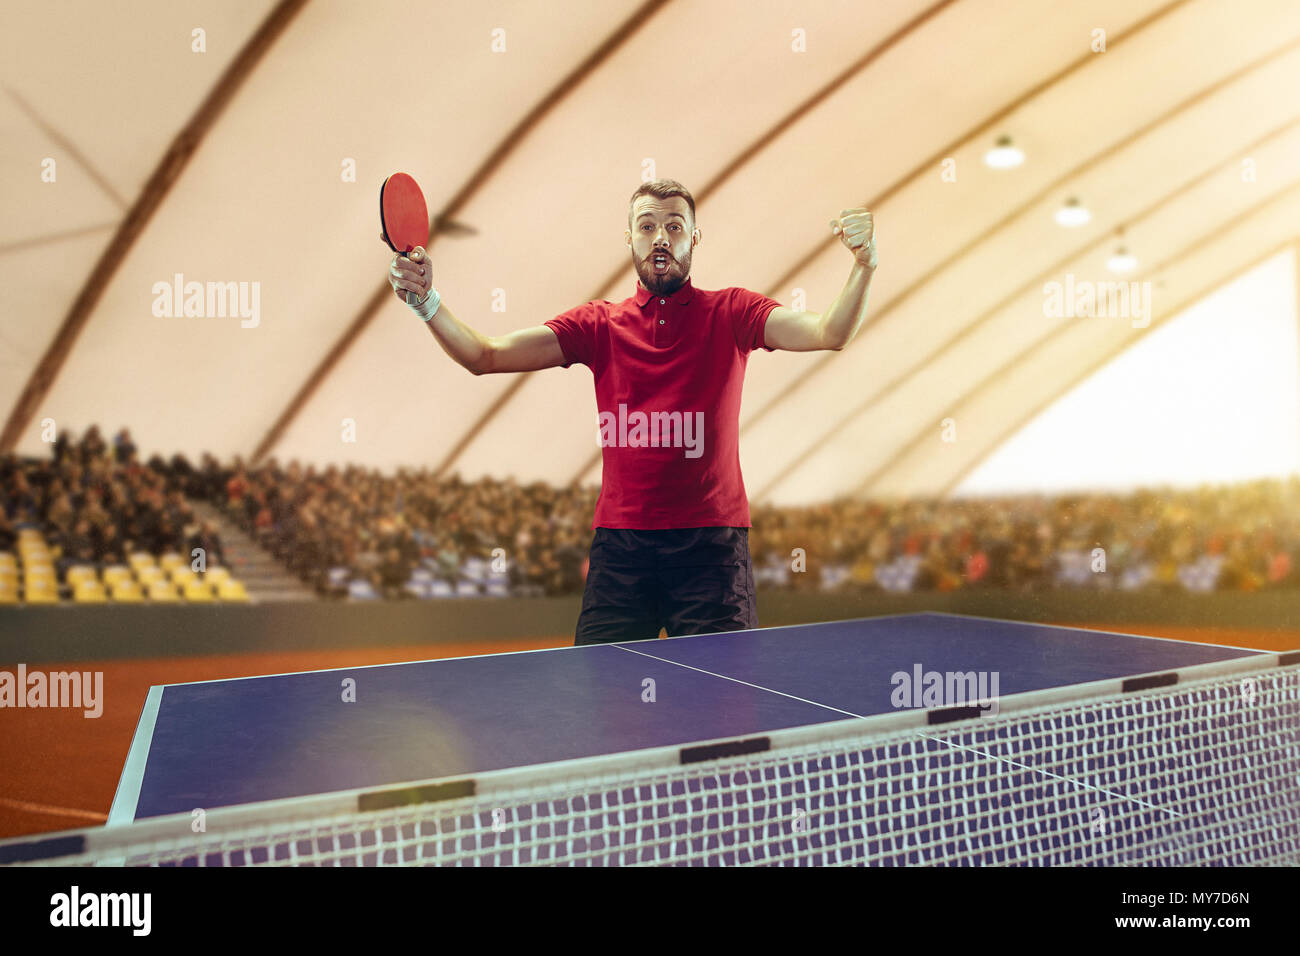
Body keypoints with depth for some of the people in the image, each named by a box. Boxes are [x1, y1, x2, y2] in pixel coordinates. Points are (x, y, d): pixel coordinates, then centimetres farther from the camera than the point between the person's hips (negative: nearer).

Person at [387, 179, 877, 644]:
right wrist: (426, 299, -11)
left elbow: (829, 332, -11)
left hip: (711, 542, -1)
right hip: (620, 544, 2)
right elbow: (485, 356, 4)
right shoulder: (600, 324, 8)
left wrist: (863, 267, -29)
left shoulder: (730, 313, 4)